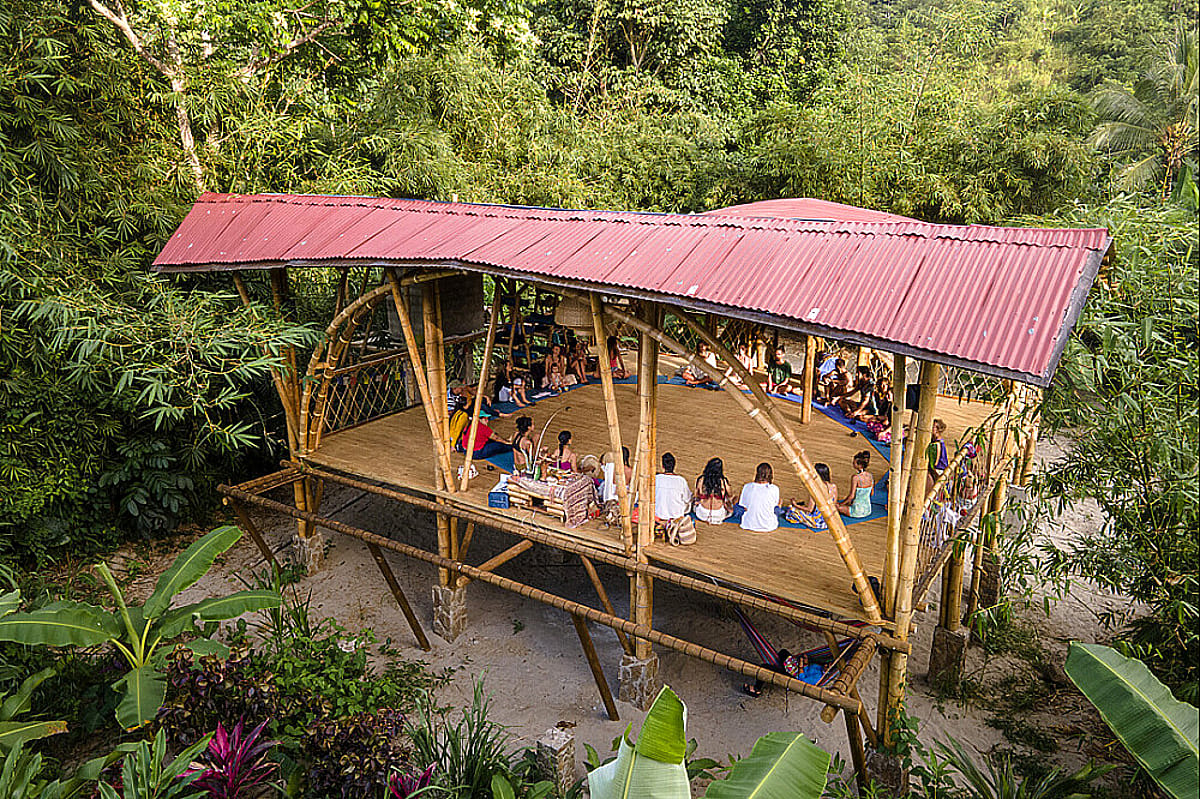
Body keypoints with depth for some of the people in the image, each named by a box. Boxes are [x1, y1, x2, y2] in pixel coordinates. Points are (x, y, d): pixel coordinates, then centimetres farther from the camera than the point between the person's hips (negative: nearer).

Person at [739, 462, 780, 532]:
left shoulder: (747, 487, -10)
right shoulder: (774, 489, -13)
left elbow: (743, 506, 1)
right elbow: (775, 505, 4)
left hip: (748, 526, 1)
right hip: (769, 527, -1)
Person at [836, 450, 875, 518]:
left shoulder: (855, 477, -22)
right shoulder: (870, 475, -2)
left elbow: (851, 496, -21)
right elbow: (871, 493, 10)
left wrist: (841, 504, -6)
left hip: (857, 512, -7)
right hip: (868, 510, 7)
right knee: (848, 502, 34)